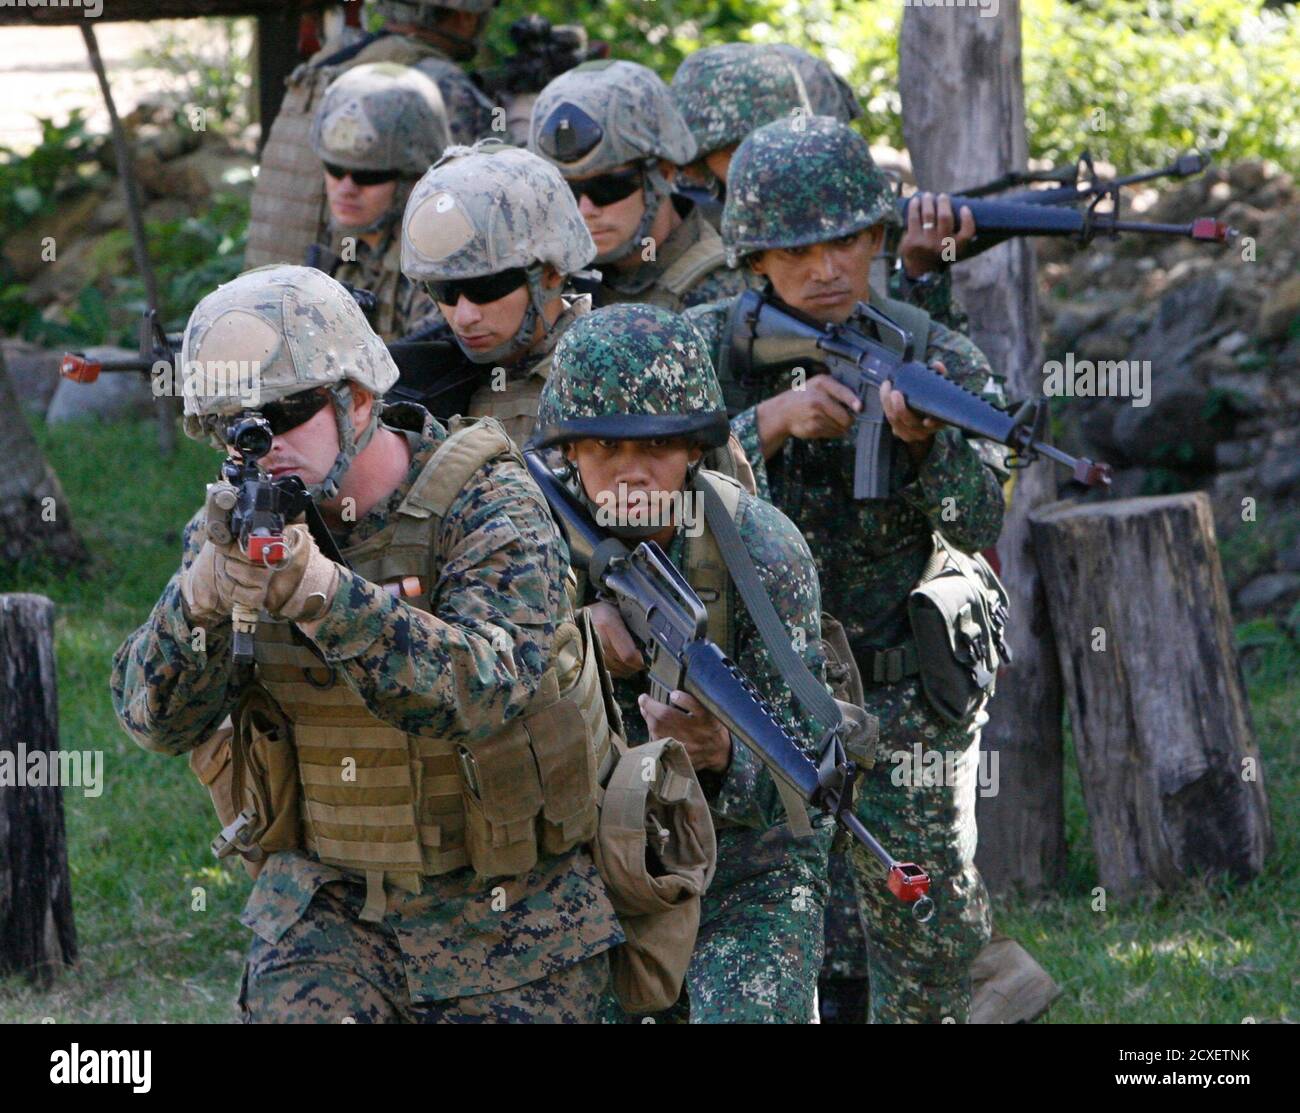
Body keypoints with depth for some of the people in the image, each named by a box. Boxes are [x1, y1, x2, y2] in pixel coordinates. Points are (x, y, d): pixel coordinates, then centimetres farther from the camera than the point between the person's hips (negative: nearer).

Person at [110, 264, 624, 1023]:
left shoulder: (491, 510, -14)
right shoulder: (241, 520, -2)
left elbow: (485, 689, -31)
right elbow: (157, 719, -10)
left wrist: (318, 591, -43)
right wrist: (206, 591, -30)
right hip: (326, 902, 2)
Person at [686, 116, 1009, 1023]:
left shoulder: (935, 356, -6)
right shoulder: (705, 349, -5)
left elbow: (980, 522, -17)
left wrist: (925, 438, -37)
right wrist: (772, 420, -32)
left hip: (902, 696, 0)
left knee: (935, 933, 3)